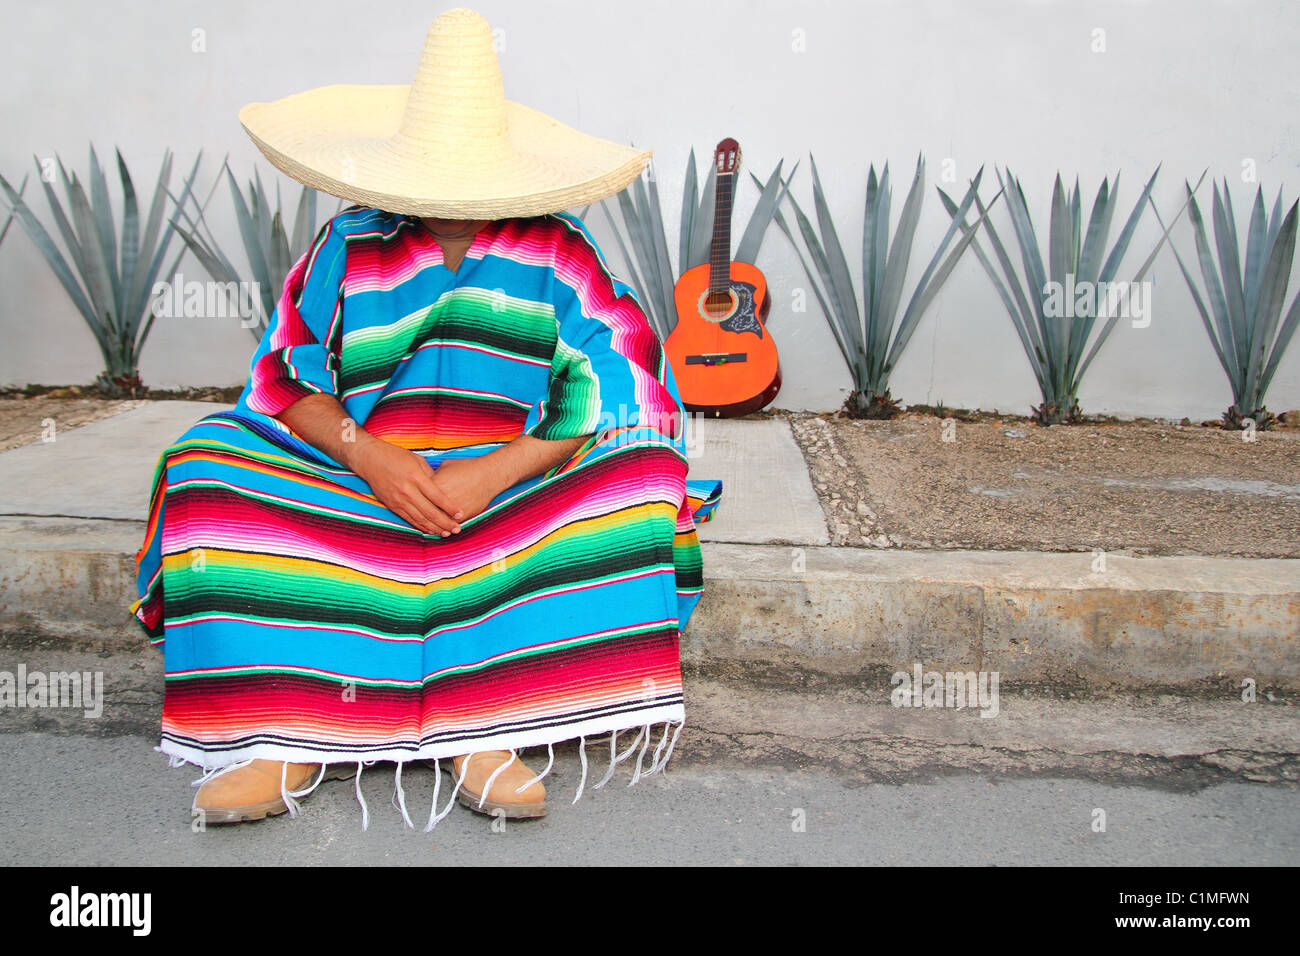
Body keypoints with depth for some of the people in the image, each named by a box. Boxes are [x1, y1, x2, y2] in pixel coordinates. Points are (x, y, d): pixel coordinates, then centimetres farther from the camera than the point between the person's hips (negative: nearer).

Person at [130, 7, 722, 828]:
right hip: (363, 480, 2)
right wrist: (367, 453, -19)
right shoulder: (351, 245, 4)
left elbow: (612, 393, -9)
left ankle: (485, 735, -33)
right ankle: (285, 739, -26)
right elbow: (286, 381, 1)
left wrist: (498, 472, -22)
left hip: (515, 484, -1)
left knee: (626, 478, -30)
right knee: (215, 469, -20)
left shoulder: (557, 252, 0)